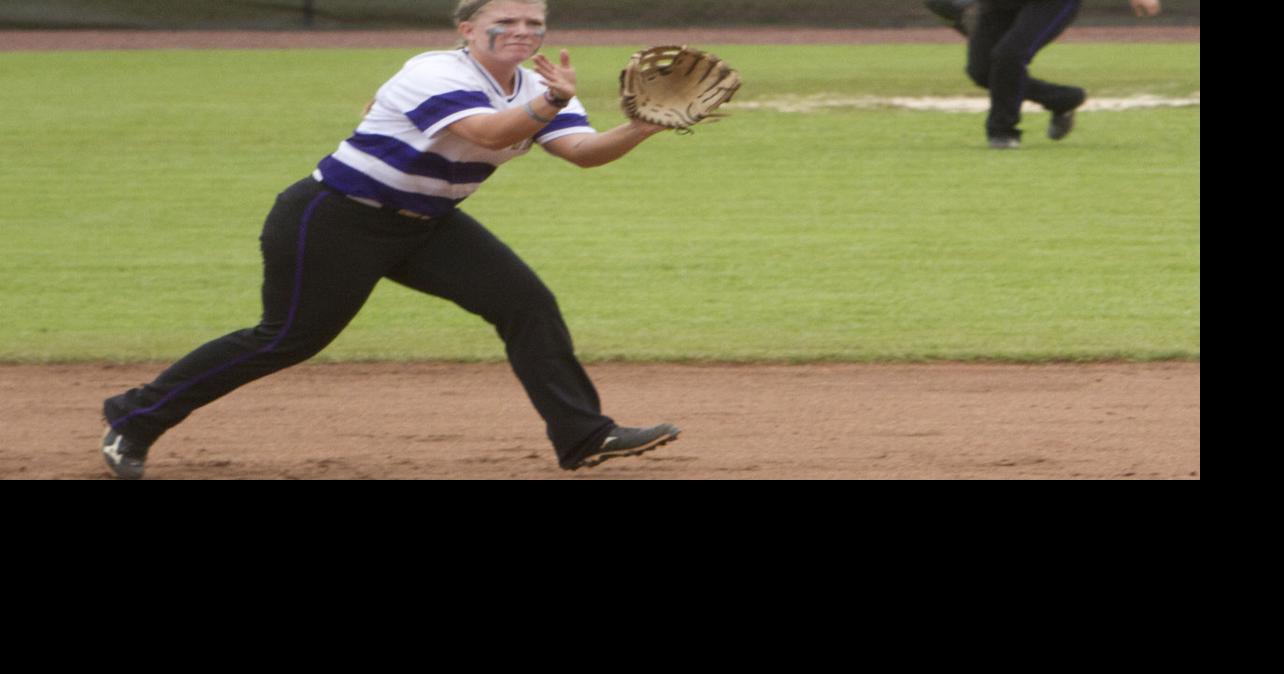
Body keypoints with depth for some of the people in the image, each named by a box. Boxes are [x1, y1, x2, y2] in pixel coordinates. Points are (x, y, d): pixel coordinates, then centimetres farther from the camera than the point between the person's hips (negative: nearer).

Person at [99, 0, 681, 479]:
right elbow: (488, 133, -42)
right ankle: (135, 419, 10)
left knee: (528, 303, -8)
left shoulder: (538, 91, -1)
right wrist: (552, 104, -58)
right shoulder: (436, 75, -25)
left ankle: (583, 437, -5)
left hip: (426, 226, 8)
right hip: (336, 221, -8)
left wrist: (642, 129, -34)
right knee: (289, 338, -4)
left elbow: (582, 149, -16)